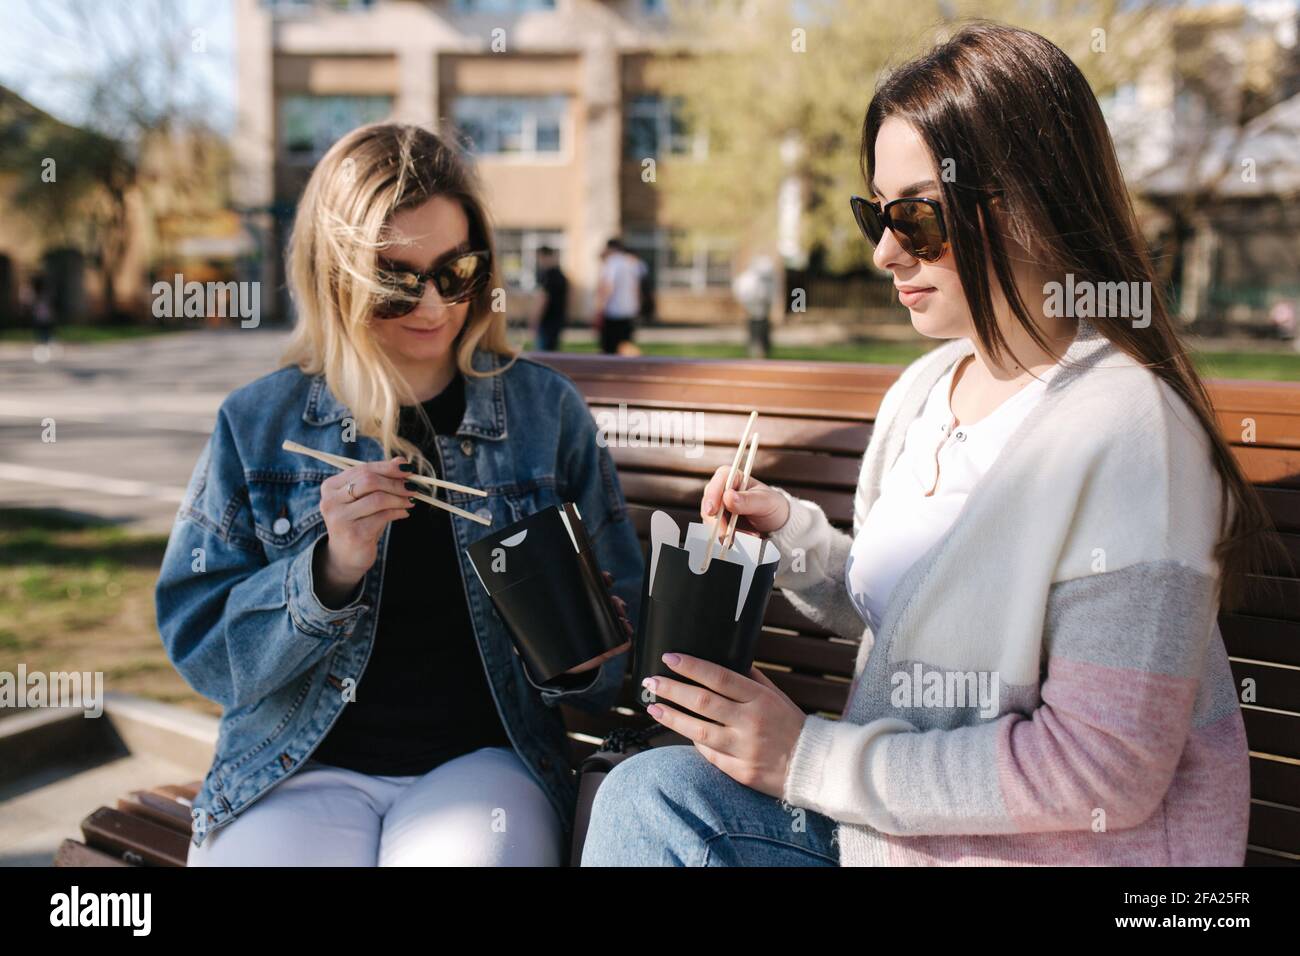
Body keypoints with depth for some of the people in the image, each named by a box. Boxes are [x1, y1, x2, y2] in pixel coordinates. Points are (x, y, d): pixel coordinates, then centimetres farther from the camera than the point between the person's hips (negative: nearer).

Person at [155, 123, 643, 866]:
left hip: (483, 757, 0)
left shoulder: (548, 411, 4)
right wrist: (329, 571, -17)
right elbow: (200, 651, -1)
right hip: (300, 763, 1)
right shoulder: (258, 423, 3)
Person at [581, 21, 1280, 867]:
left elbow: (1107, 769, -23)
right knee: (646, 793, -10)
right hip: (903, 818, 7)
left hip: (1051, 845, -6)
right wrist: (797, 537, -6)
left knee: (655, 804, -15)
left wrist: (813, 757, -21)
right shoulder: (922, 389, 4)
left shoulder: (1127, 430, -21)